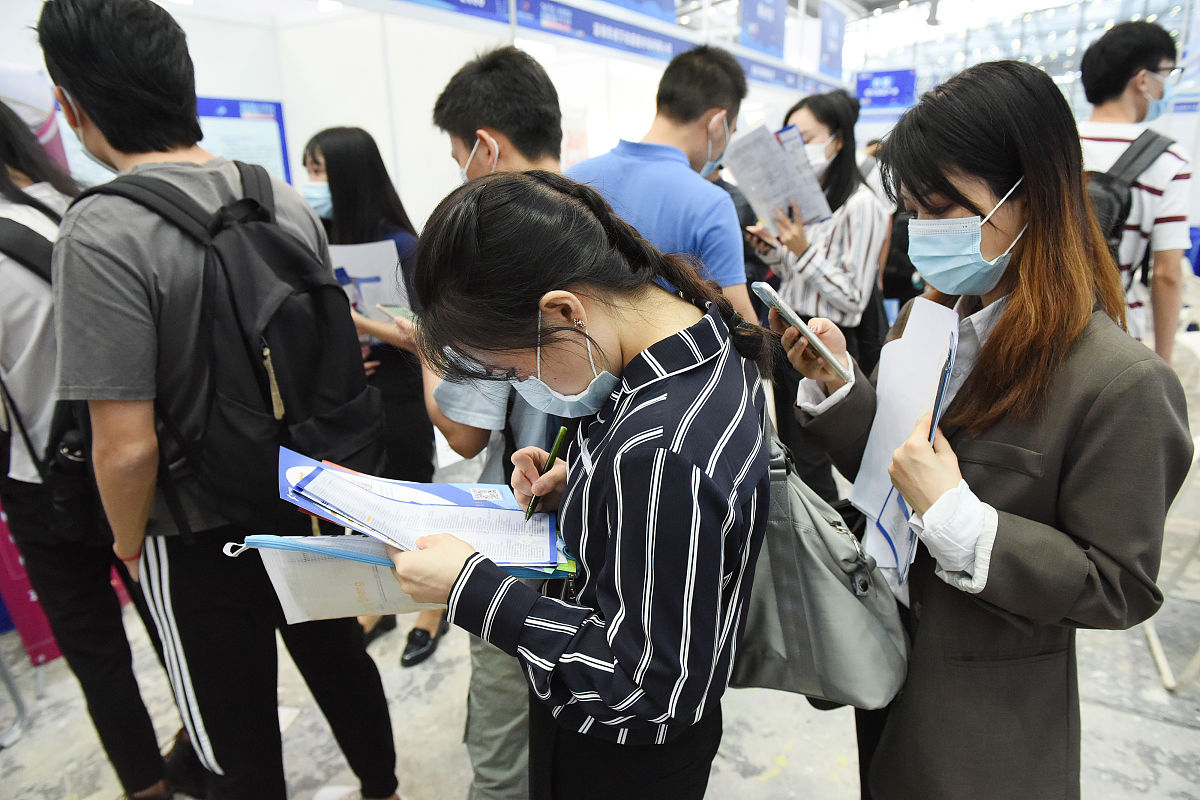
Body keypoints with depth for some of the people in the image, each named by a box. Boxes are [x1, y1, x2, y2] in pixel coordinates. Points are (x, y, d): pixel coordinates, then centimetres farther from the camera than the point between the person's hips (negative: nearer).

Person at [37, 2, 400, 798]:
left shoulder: (101, 233, -22)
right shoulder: (290, 203, -4)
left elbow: (127, 448, -22)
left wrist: (130, 545, -2)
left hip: (202, 539, -5)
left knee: (236, 734, 16)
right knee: (339, 659, 25)